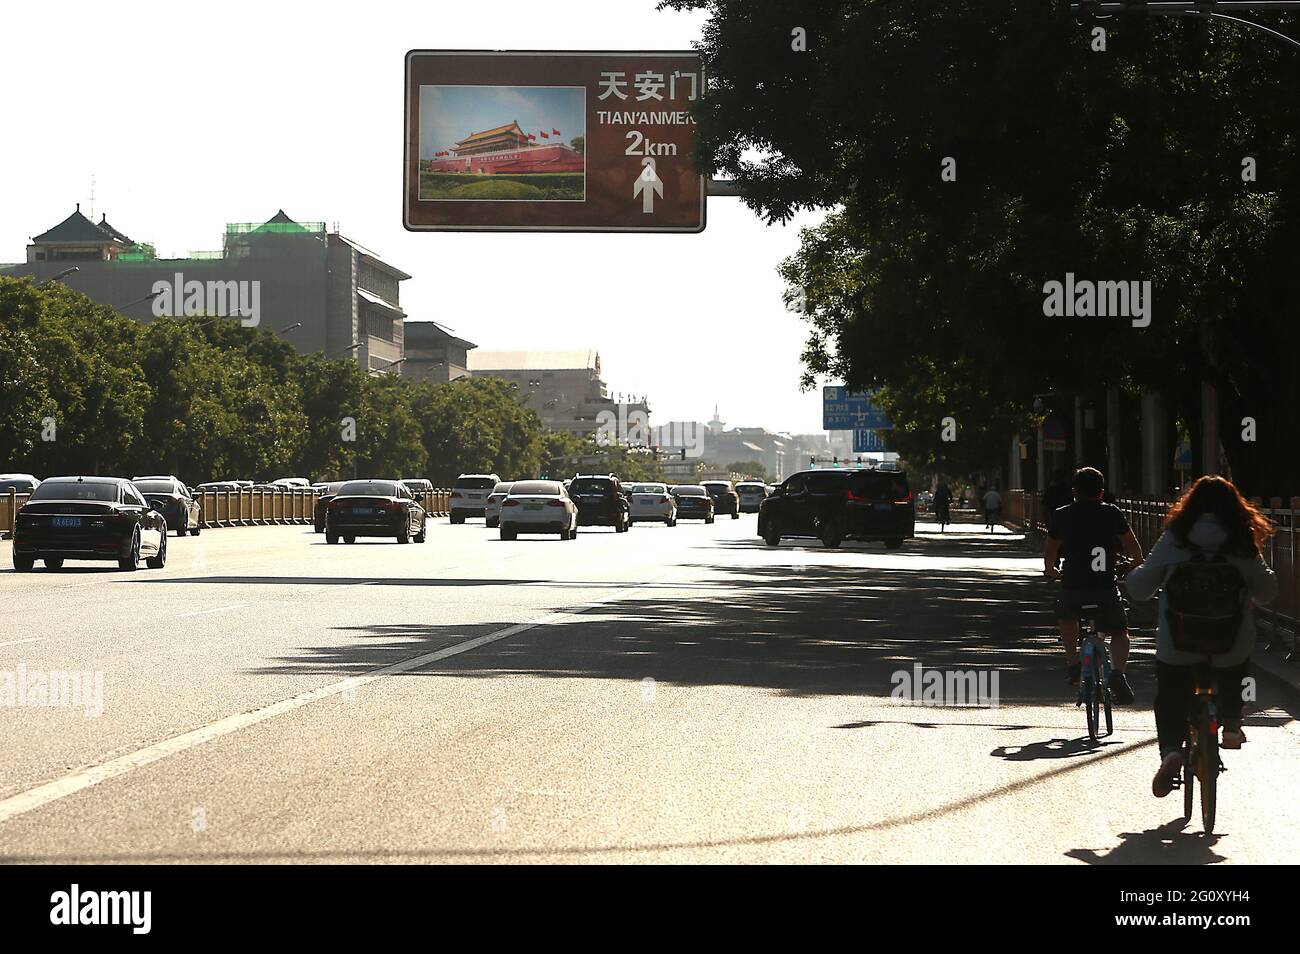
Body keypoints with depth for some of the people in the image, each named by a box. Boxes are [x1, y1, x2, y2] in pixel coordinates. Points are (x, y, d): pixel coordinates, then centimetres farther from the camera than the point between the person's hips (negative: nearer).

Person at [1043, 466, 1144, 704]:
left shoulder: (1061, 515, 7)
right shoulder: (1112, 513, 6)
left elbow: (1050, 551, 19)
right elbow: (1133, 547, 13)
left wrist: (1051, 571, 40)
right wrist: (1137, 564, 35)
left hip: (1073, 586, 1)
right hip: (1106, 586, -1)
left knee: (1066, 616, 33)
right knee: (1119, 631, 17)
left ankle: (1073, 664, 25)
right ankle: (1118, 671, -9)